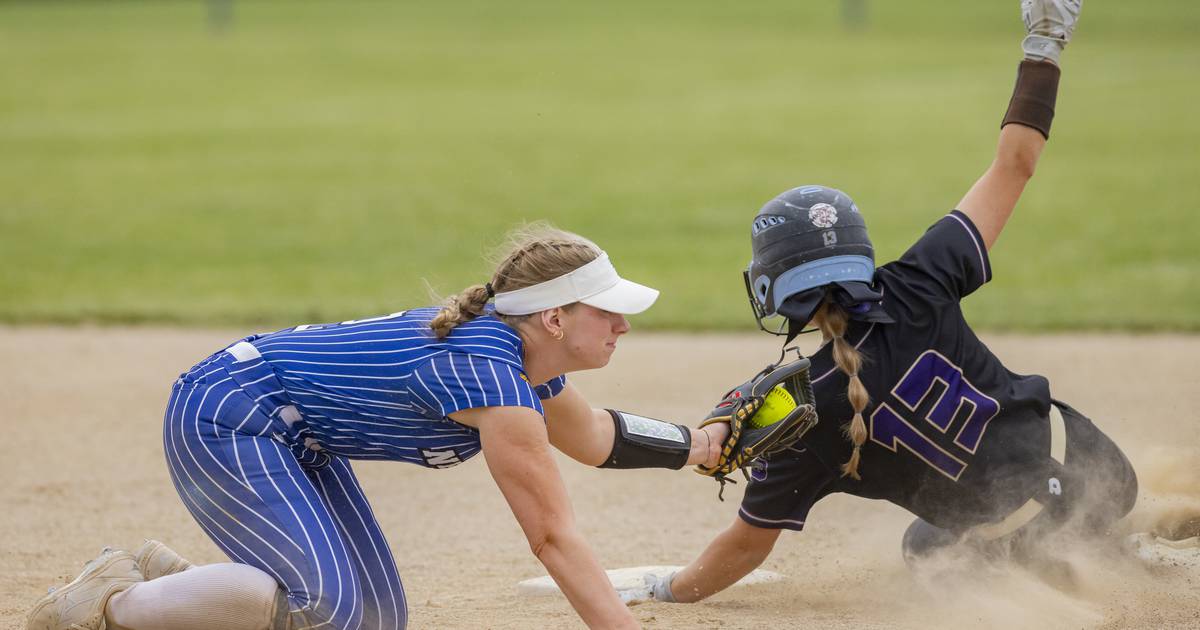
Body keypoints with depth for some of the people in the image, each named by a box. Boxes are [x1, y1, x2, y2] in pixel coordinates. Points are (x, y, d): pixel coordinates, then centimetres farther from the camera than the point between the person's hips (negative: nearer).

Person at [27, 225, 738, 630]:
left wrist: (701, 444, 21)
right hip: (222, 419, -10)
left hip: (295, 444, 10)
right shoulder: (492, 376, -28)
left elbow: (595, 437, 24)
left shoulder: (523, 351, 0)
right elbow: (554, 537, -28)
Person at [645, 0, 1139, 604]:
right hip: (1093, 464, 5)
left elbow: (745, 546, -6)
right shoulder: (916, 293, -14)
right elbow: (1013, 165, -7)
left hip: (1024, 534, -5)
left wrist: (669, 590, 13)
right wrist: (1043, 48, 1)